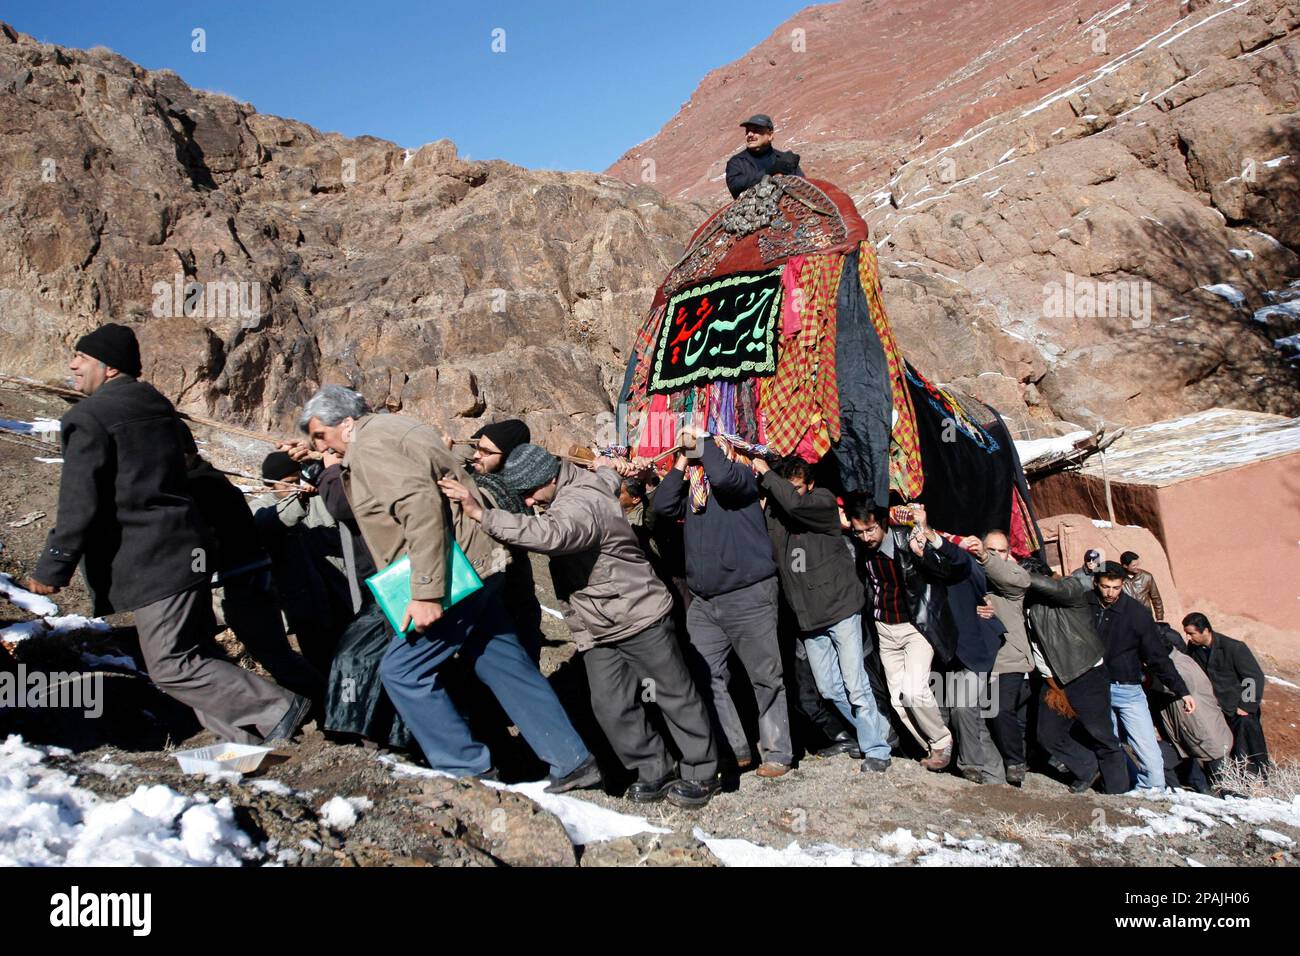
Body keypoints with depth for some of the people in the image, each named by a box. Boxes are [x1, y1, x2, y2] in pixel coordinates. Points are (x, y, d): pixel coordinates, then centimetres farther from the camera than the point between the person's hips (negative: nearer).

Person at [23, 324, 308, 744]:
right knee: (187, 654, 15)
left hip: (153, 565, -9)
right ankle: (244, 731, 16)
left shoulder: (90, 418, -12)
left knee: (171, 667, -5)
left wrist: (52, 569, -10)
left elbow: (79, 506, -17)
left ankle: (276, 709, -5)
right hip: (186, 550, 9)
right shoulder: (156, 404, 16)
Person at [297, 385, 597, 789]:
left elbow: (422, 504, -25)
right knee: (504, 665, 13)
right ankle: (572, 760, 18)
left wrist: (426, 592, -27)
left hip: (453, 573, -10)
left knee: (402, 671, 0)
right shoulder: (393, 428, 20)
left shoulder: (369, 445, -12)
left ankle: (468, 771, 8)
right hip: (478, 565, 10)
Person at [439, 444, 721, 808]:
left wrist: (482, 514, -45)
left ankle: (701, 773, 17)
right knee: (611, 705, 4)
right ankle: (654, 771, 18)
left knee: (675, 696, 4)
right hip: (596, 629, 9)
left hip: (639, 616, -9)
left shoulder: (581, 502, -25)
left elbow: (551, 534, -45)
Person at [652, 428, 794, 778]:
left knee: (765, 677, 2)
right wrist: (681, 461, 3)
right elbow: (663, 506, 2)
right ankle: (734, 750, 15)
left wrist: (702, 440, -10)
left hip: (748, 596, -7)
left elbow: (723, 477, -25)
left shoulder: (741, 474, -2)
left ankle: (778, 753, 12)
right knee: (707, 678, 5)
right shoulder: (691, 485, 16)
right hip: (703, 601, 7)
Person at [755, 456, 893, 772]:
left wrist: (766, 474, -18)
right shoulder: (773, 511, 6)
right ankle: (878, 730, 29)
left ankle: (876, 750, 9)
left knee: (856, 685, -4)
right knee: (829, 689, 11)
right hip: (807, 614, 6)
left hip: (839, 605, -5)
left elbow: (795, 502, -27)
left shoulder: (824, 501, -9)